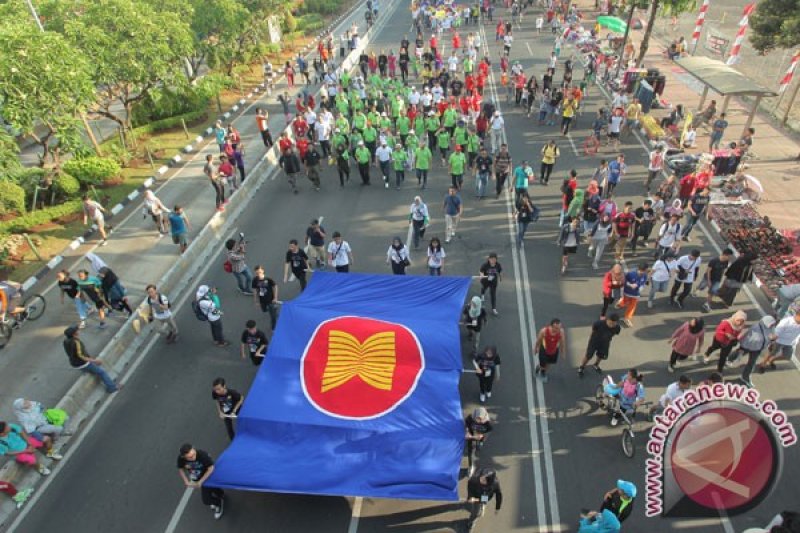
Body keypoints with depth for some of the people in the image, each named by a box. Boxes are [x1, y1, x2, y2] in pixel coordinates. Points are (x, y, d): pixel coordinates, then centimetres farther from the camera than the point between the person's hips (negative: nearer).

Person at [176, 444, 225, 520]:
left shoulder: (202, 455, -39)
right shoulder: (181, 458, -28)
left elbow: (211, 468, -27)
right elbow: (180, 469, -6)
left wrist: (200, 482, -25)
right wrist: (186, 482, -9)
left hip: (208, 476, -4)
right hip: (197, 479, 4)